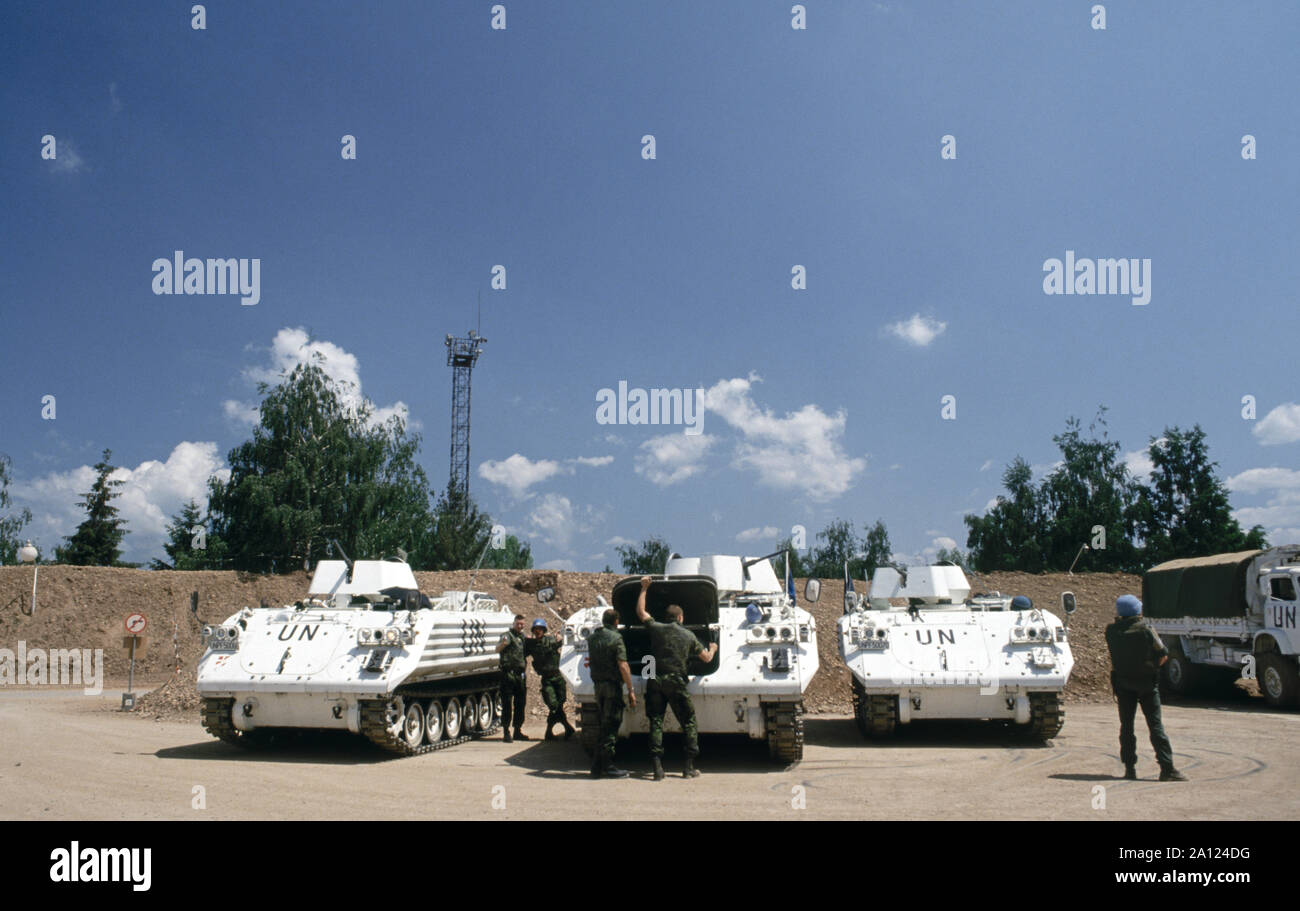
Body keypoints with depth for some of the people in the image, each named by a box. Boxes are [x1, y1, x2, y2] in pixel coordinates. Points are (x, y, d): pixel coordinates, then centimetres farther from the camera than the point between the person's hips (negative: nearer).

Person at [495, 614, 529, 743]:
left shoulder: (523, 636, 16)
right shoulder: (508, 635, -6)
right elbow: (497, 650, -25)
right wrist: (503, 643, -43)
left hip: (520, 674, 7)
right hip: (508, 673, -7)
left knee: (520, 703, 11)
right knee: (507, 703, -6)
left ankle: (517, 731, 20)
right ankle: (506, 732, -4)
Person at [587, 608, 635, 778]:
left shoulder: (592, 638, 9)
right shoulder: (616, 638, -12)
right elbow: (622, 666, -17)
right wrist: (631, 690, -14)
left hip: (597, 684, 7)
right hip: (612, 685, -7)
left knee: (604, 724, 15)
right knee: (611, 725, -2)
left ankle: (597, 766, 17)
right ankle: (607, 766, 0)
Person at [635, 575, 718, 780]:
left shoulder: (656, 628, 4)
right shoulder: (689, 636, 4)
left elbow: (640, 611, 19)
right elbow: (707, 659, 11)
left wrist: (644, 588, 28)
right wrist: (712, 649, 34)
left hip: (655, 681, 1)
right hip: (676, 682, -1)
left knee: (656, 722, 5)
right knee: (689, 723, 9)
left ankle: (658, 768, -3)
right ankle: (690, 767, 6)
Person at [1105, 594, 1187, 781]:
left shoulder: (1111, 631, -5)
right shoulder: (1145, 631, -14)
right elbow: (1163, 655, -8)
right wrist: (1152, 666, 9)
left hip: (1122, 683, 3)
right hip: (1146, 683, -2)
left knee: (1126, 725, 9)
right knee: (1155, 726, 0)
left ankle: (1129, 768, 9)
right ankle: (1167, 769, -2)